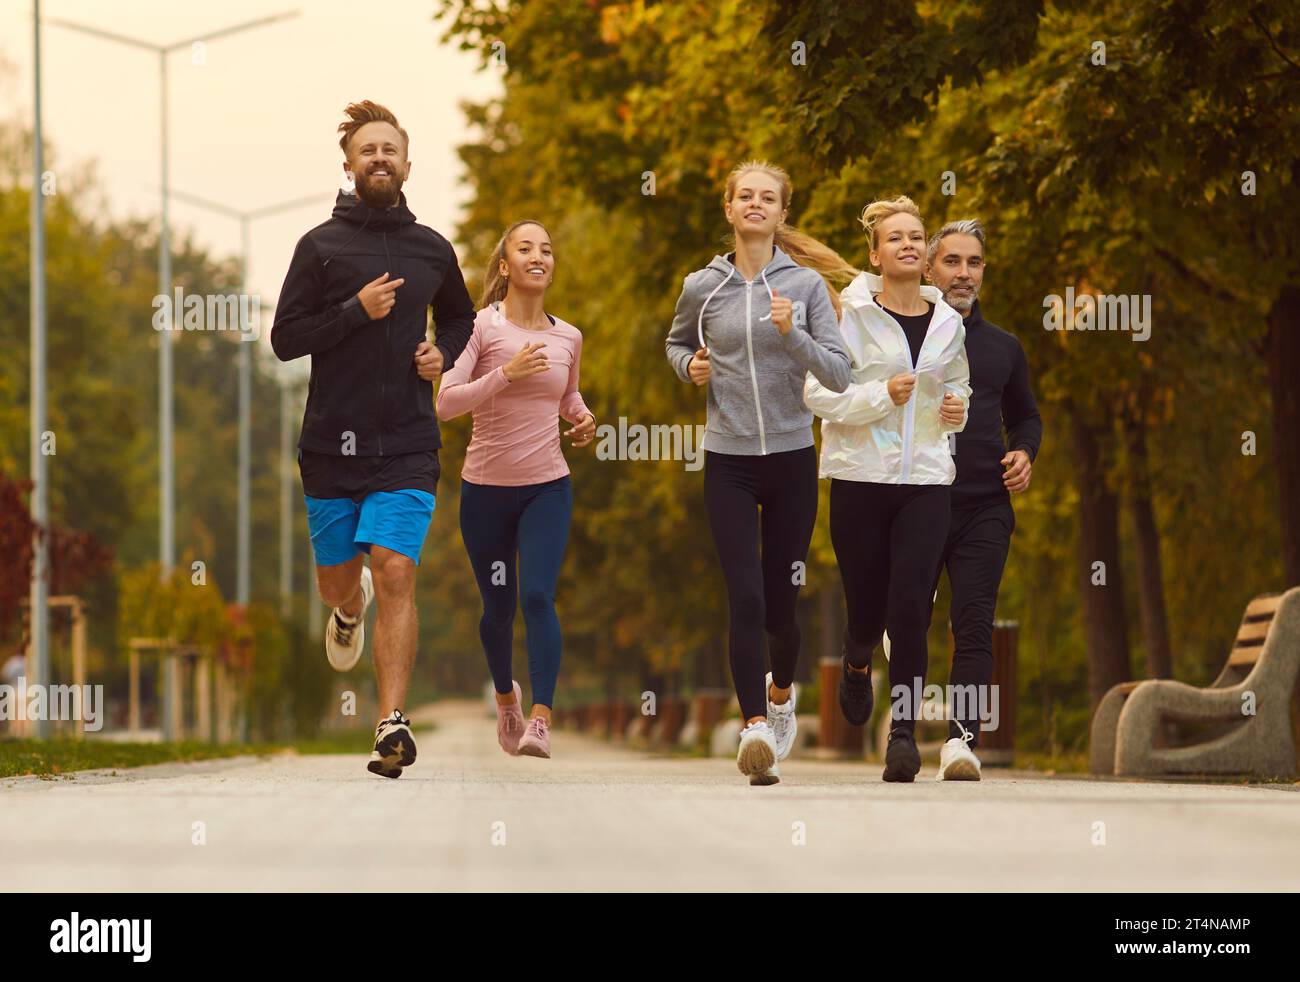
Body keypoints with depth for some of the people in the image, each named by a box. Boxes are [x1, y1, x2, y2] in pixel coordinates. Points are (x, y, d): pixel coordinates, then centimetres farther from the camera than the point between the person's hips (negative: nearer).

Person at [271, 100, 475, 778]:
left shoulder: (433, 251, 9)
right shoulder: (321, 246, 0)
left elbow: (460, 318, 28)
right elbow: (285, 339, -4)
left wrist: (444, 355, 6)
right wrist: (356, 311, -15)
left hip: (407, 445, 0)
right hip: (332, 443, 0)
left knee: (395, 575, -14)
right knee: (336, 578, 12)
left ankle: (393, 724, -19)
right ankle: (349, 611, 51)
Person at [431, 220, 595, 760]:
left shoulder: (567, 338, 5)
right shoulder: (480, 328, -8)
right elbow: (445, 404, -18)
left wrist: (582, 418, 5)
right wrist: (506, 374, -28)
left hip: (547, 489, 1)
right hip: (486, 488, -1)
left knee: (537, 596, -17)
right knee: (498, 606, 11)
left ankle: (541, 719, -19)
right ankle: (505, 698, 38)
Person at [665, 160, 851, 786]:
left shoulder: (805, 285, -1)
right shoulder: (703, 288, 3)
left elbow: (838, 375, -5)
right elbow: (676, 343, 23)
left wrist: (793, 335, -21)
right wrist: (690, 367, 1)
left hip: (792, 458, 0)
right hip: (728, 461, 0)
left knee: (781, 602, 9)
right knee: (745, 598, -14)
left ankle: (780, 689, 39)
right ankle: (755, 729, -18)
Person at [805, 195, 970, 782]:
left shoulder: (947, 322, 8)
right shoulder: (851, 314, -4)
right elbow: (817, 391, -8)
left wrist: (957, 407, 2)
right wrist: (882, 395, -19)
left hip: (925, 478, 2)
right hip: (860, 476, -2)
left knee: (911, 611, -11)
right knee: (867, 606, 6)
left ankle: (904, 733, -6)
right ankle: (857, 663, 43)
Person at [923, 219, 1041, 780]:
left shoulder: (1003, 348, 15)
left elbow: (1025, 415, 29)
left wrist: (1025, 452, 8)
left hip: (984, 508, 1)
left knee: (974, 624, -13)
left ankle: (961, 740, -21)